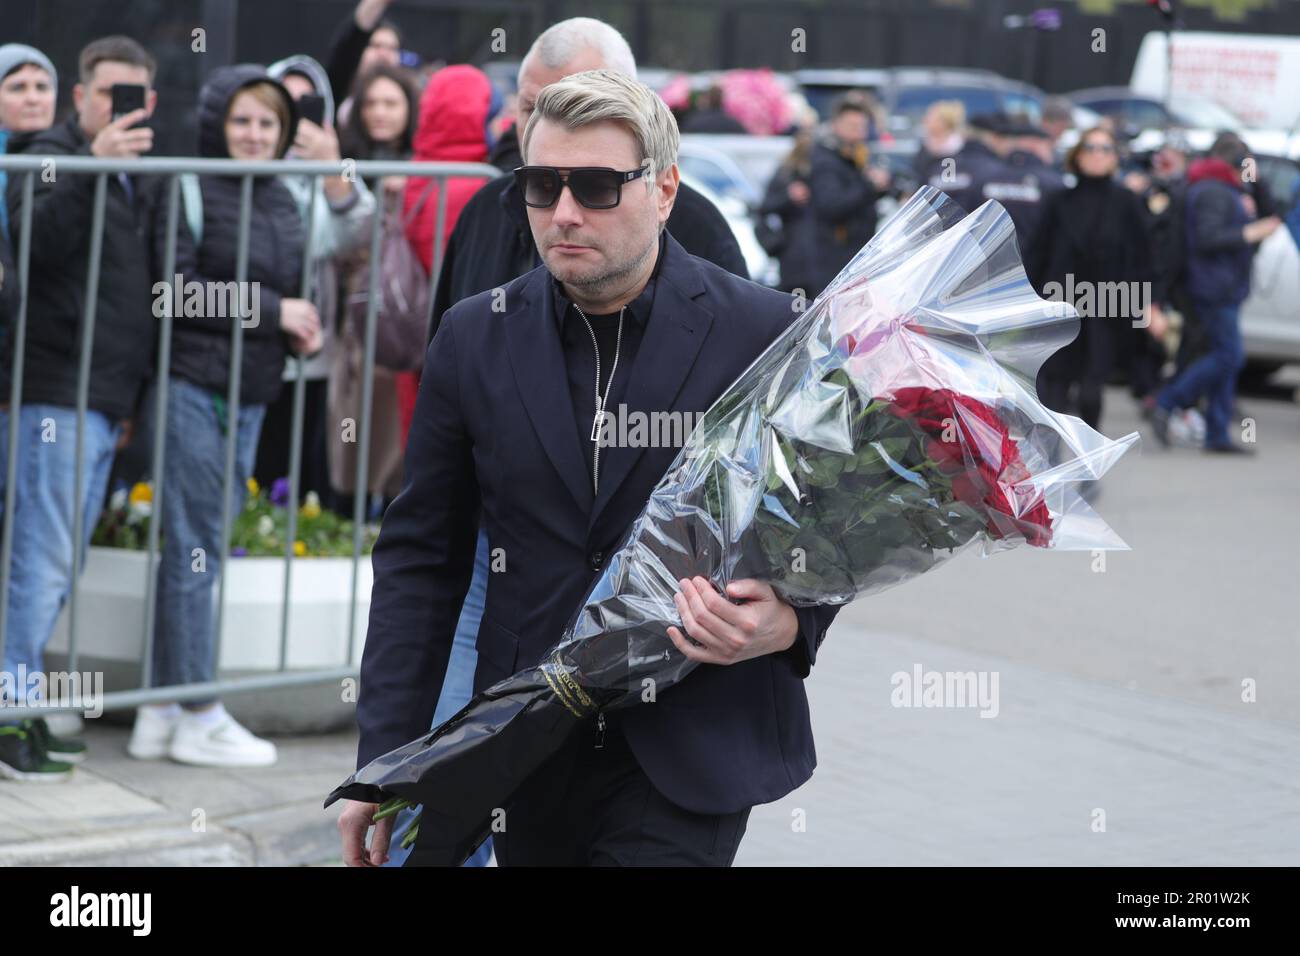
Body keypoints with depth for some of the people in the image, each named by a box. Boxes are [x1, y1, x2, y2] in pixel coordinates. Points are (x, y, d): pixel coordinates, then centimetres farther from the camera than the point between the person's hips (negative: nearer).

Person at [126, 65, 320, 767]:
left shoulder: (280, 199, 15)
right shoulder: (191, 190, -8)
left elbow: (291, 282, 24)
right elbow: (179, 286, -16)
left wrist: (304, 329, 2)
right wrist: (272, 312, -14)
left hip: (251, 393, 8)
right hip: (192, 385, -8)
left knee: (196, 548, 11)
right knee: (195, 548, -3)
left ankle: (162, 711, 17)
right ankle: (198, 716, 4)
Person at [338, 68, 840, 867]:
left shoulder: (764, 331, -5)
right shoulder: (475, 339, 4)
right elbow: (421, 555, 7)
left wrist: (790, 622, -18)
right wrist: (386, 766, 1)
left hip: (689, 763, -3)